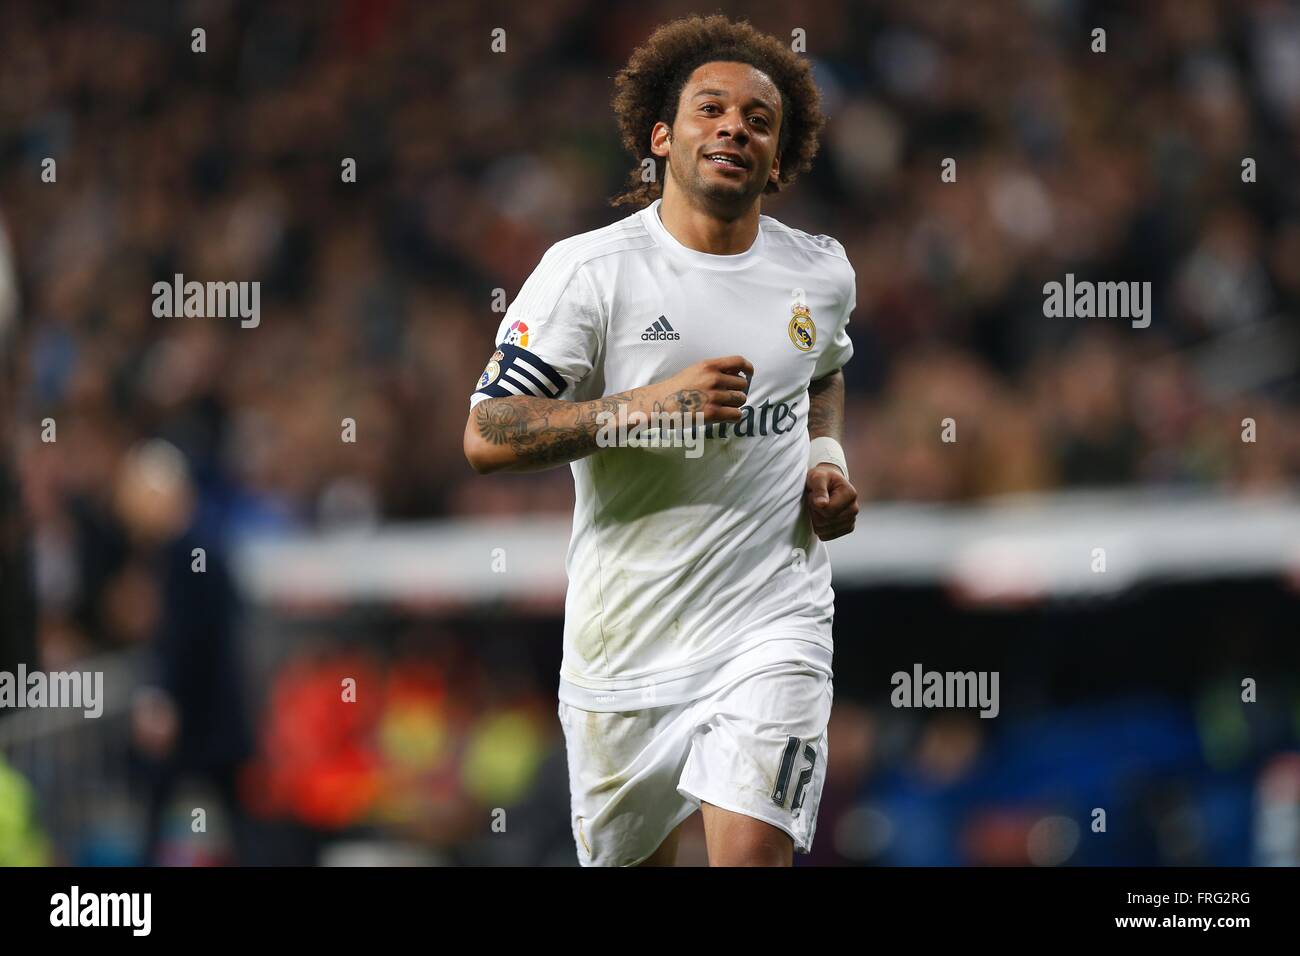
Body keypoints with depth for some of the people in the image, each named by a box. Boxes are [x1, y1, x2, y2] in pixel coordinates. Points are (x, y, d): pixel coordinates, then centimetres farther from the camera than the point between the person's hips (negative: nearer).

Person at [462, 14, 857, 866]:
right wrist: (649, 405, -23)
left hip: (771, 625, 1)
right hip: (628, 630, -1)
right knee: (631, 858, 13)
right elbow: (486, 437, -13)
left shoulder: (822, 274, 6)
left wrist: (828, 458, 8)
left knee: (752, 854, -19)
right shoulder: (589, 270, -8)